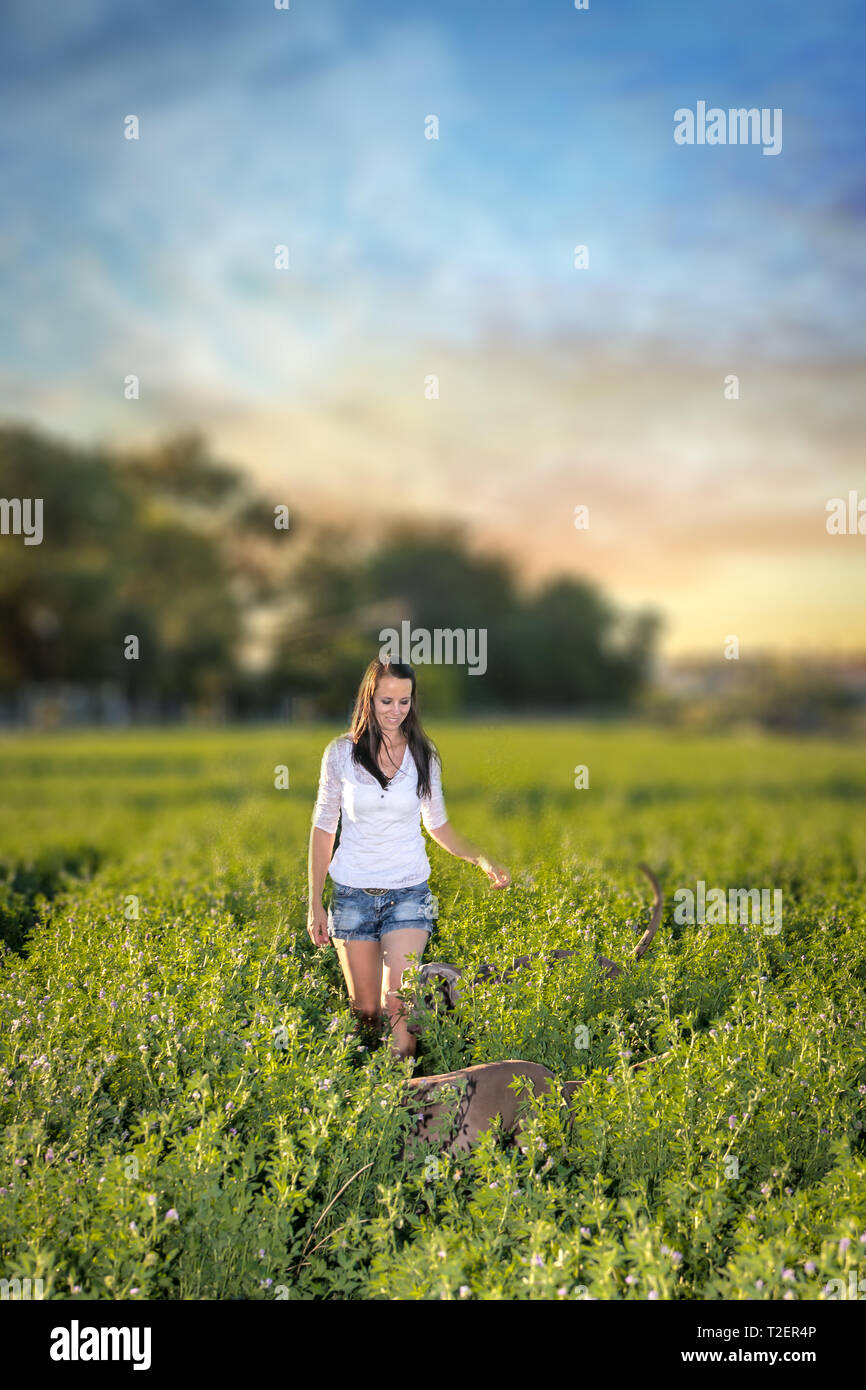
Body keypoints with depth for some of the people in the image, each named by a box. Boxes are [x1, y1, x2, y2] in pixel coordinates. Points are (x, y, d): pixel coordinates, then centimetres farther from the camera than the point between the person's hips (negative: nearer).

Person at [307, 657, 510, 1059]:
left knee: (396, 1003, -15)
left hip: (408, 891, 0)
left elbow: (437, 824, 13)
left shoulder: (423, 754, 2)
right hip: (352, 892, 0)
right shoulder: (342, 752, -2)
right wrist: (315, 904, 1)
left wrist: (482, 860, -3)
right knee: (365, 1010, 5)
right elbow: (323, 828, 4)